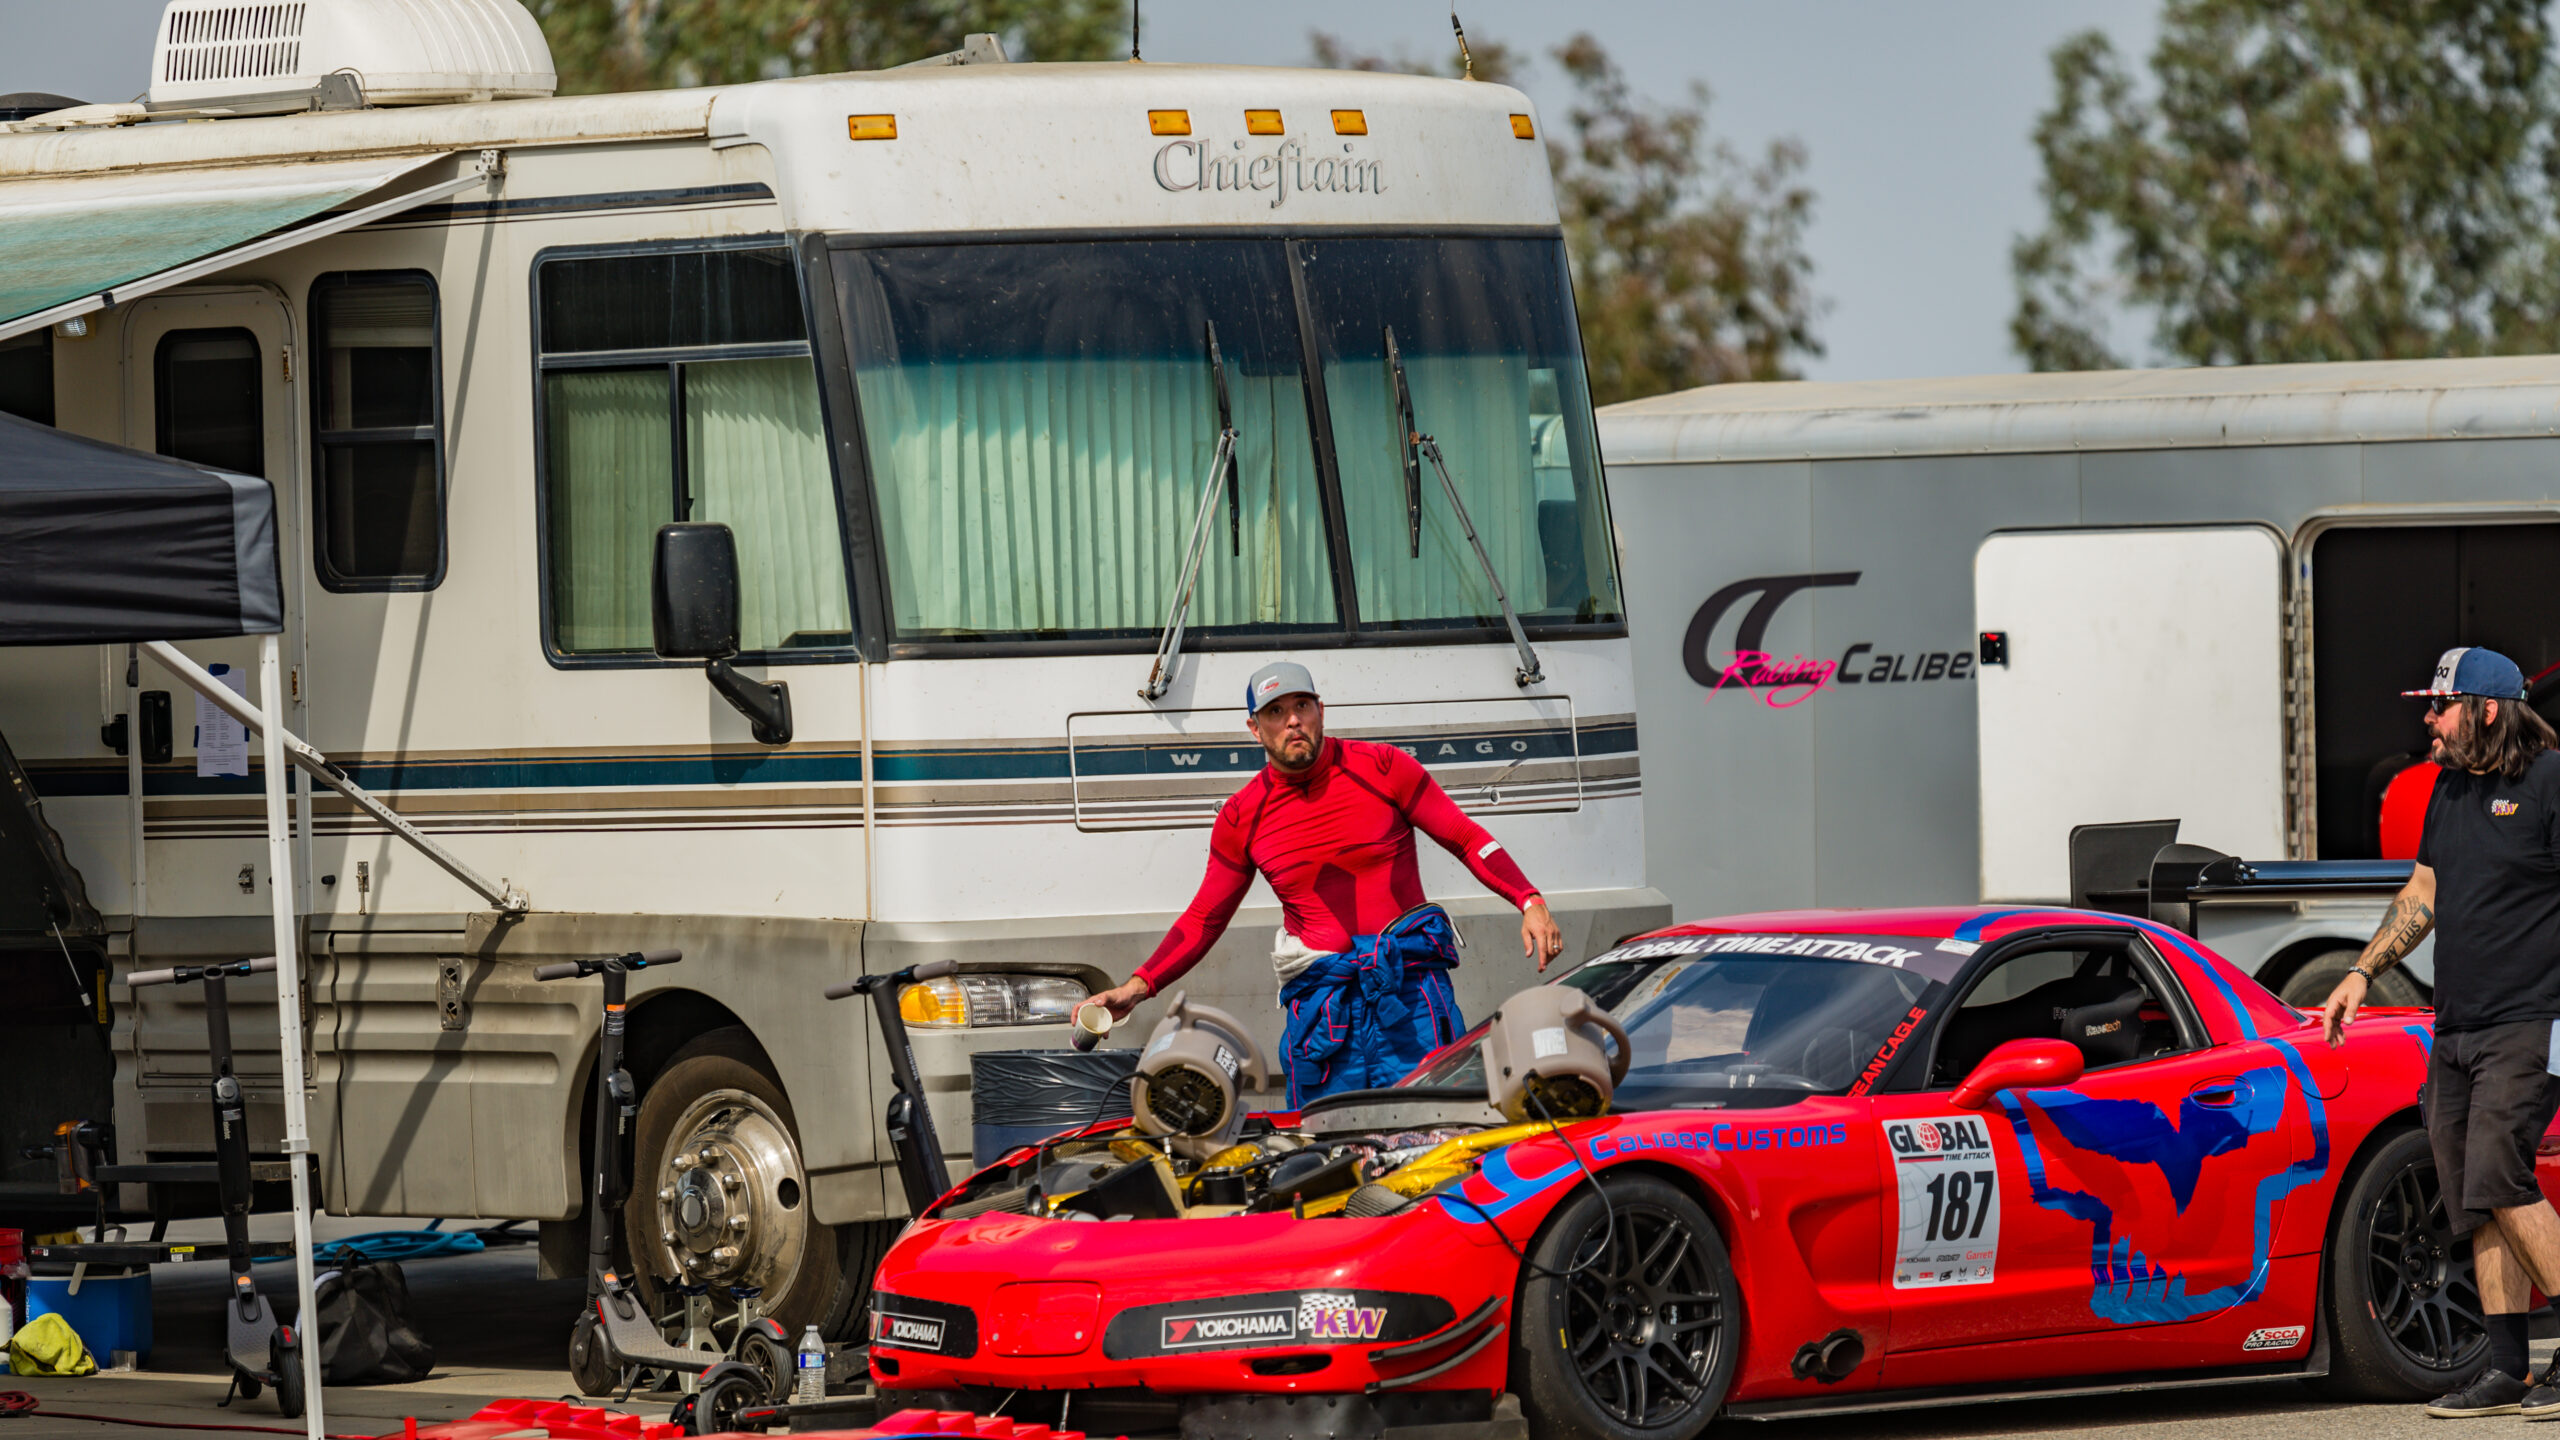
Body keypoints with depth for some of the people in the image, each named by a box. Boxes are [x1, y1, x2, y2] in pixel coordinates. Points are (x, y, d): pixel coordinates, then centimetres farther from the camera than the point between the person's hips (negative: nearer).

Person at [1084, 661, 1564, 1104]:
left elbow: (1467, 839, 6)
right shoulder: (1242, 817, 8)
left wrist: (1530, 903, -7)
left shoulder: (1381, 768, 3)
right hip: (1318, 995, 2)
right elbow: (1203, 920, 15)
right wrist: (1137, 987, 5)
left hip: (1411, 986, -2)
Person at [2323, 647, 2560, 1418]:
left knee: (2497, 1178, -20)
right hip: (2455, 1031, 8)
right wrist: (2362, 972, 19)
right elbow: (2423, 893, 25)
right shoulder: (2450, 788, 15)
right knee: (2474, 1203, 5)